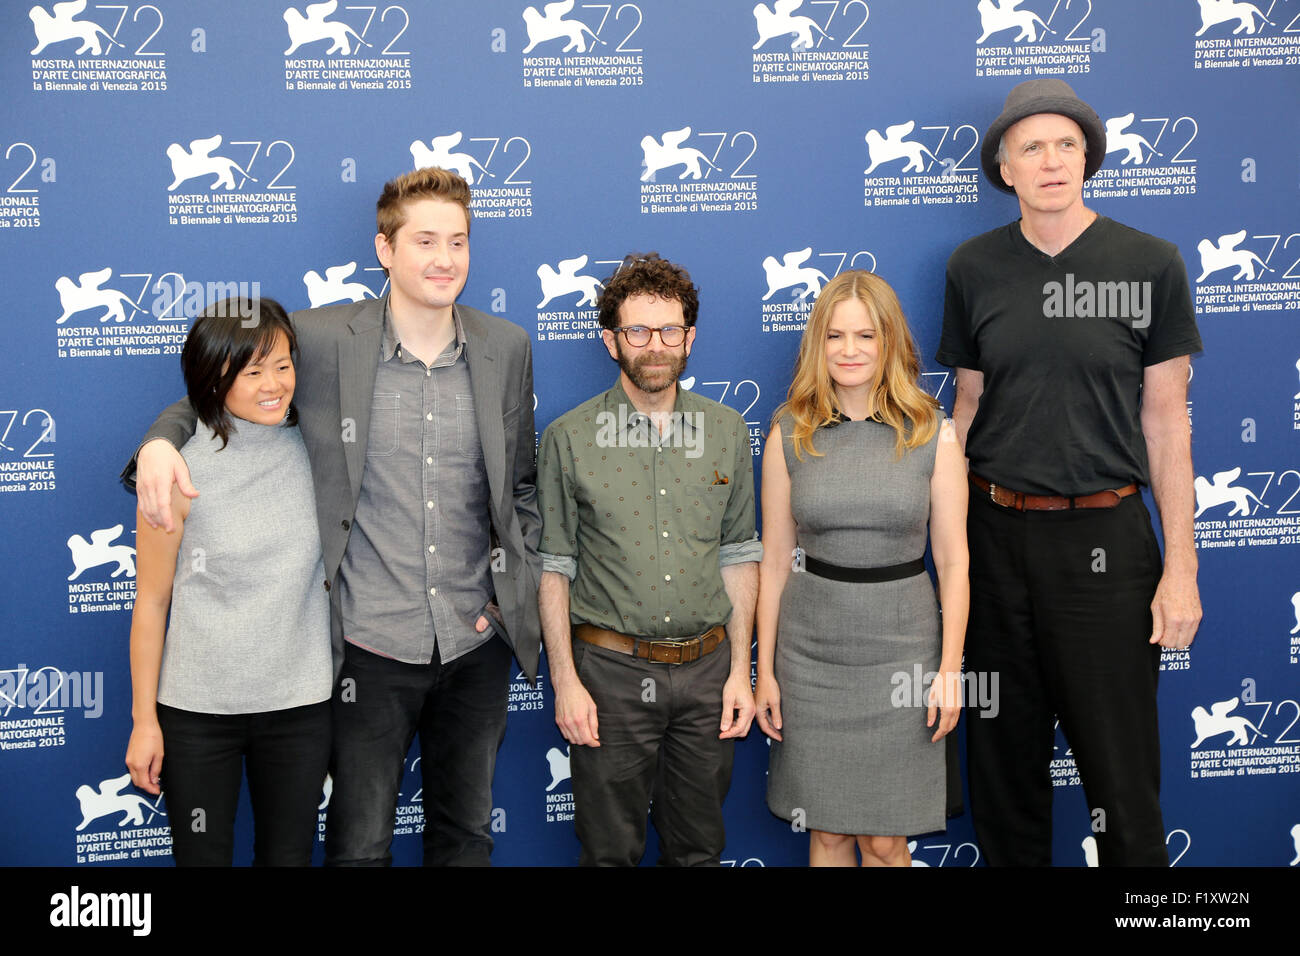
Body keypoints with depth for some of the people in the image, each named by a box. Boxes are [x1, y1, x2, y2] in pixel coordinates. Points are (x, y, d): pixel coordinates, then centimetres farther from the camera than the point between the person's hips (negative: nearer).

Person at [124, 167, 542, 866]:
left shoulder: (506, 347, 2)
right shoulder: (322, 338, -8)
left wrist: (519, 586, 2)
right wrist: (161, 439, -16)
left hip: (478, 643, 3)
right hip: (370, 648, -2)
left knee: (465, 832, 19)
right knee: (359, 845, 10)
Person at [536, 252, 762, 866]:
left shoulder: (726, 431, 4)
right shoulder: (570, 437, -4)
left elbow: (739, 557, 8)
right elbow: (553, 567, -2)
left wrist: (740, 669, 3)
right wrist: (565, 680, -8)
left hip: (707, 669, 3)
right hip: (611, 674, -2)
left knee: (700, 848, 15)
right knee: (609, 849, 10)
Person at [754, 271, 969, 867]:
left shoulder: (932, 435, -3)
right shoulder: (790, 434, 0)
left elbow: (952, 561, 0)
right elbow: (774, 560, 2)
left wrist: (950, 668, -4)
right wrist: (764, 670, 2)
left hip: (902, 649, -1)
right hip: (812, 651, 1)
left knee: (885, 841, 5)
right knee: (827, 832, 11)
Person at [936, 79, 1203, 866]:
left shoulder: (1150, 263, -2)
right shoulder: (975, 268, 4)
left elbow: (1166, 419, -1)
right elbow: (969, 404, 9)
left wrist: (1181, 567, -5)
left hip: (1104, 534, -2)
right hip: (997, 530, 2)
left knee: (1120, 764, 3)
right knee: (1004, 756, 12)